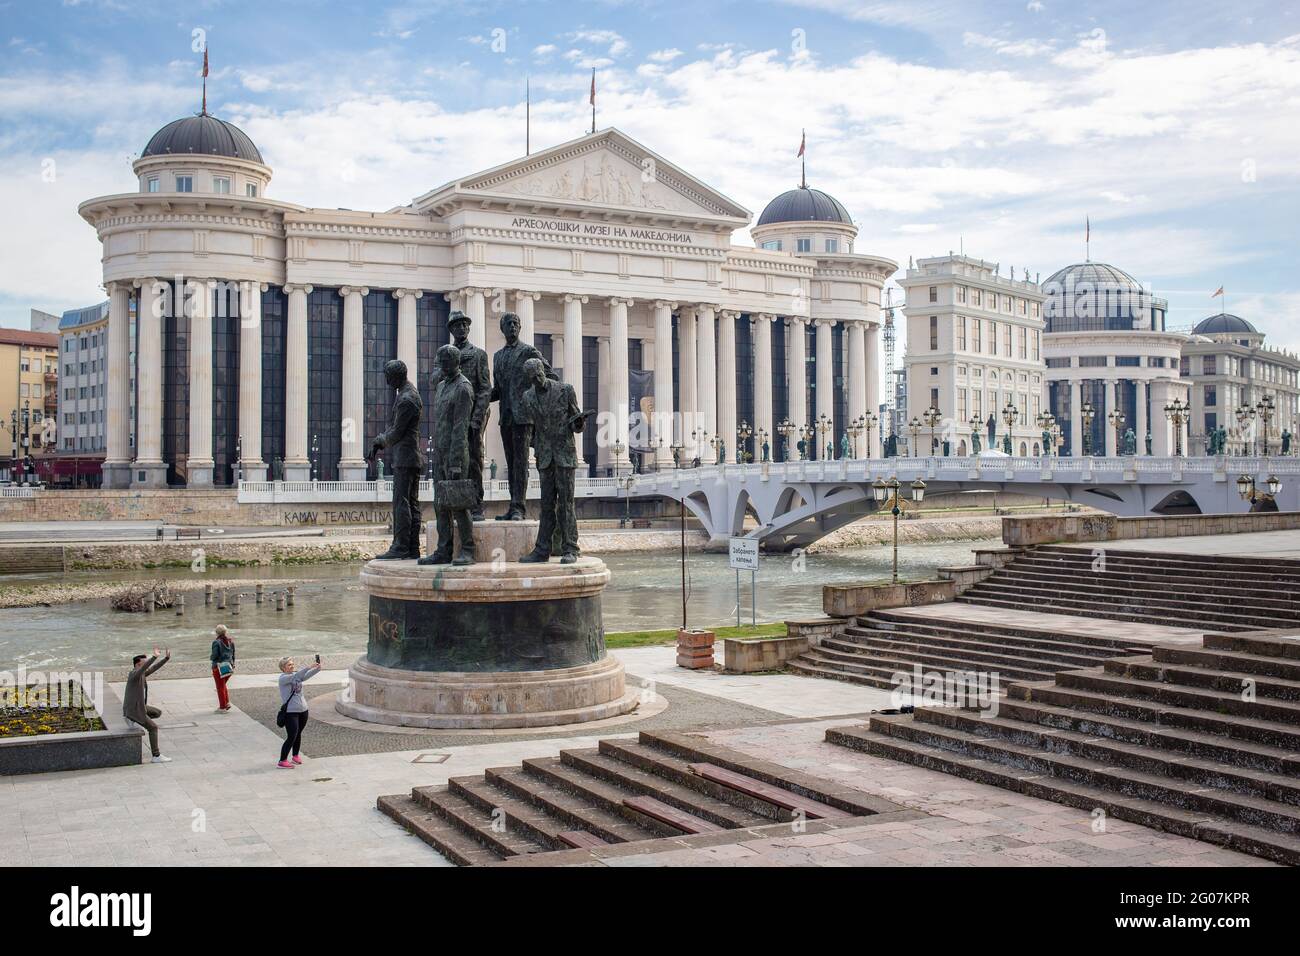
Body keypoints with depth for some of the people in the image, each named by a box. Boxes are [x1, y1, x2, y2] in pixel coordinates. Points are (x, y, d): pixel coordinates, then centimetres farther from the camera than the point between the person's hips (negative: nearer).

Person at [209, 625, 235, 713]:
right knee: (223, 685, 24)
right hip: (229, 667, 6)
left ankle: (223, 707, 9)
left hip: (219, 667, -6)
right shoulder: (231, 642, 4)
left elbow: (215, 656, -19)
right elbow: (233, 655, 9)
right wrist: (233, 665, 19)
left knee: (220, 687, 5)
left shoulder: (217, 642, -16)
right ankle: (227, 703, 19)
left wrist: (210, 657, 3)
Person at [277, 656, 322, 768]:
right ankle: (282, 761, -4)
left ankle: (295, 755, 33)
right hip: (290, 712, -7)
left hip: (303, 710, 7)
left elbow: (308, 675, -5)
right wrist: (309, 667, -35)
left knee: (298, 734, 17)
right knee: (291, 736, -10)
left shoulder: (296, 674, 9)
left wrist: (318, 668, -24)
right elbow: (296, 676, -29)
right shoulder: (283, 678, -11)